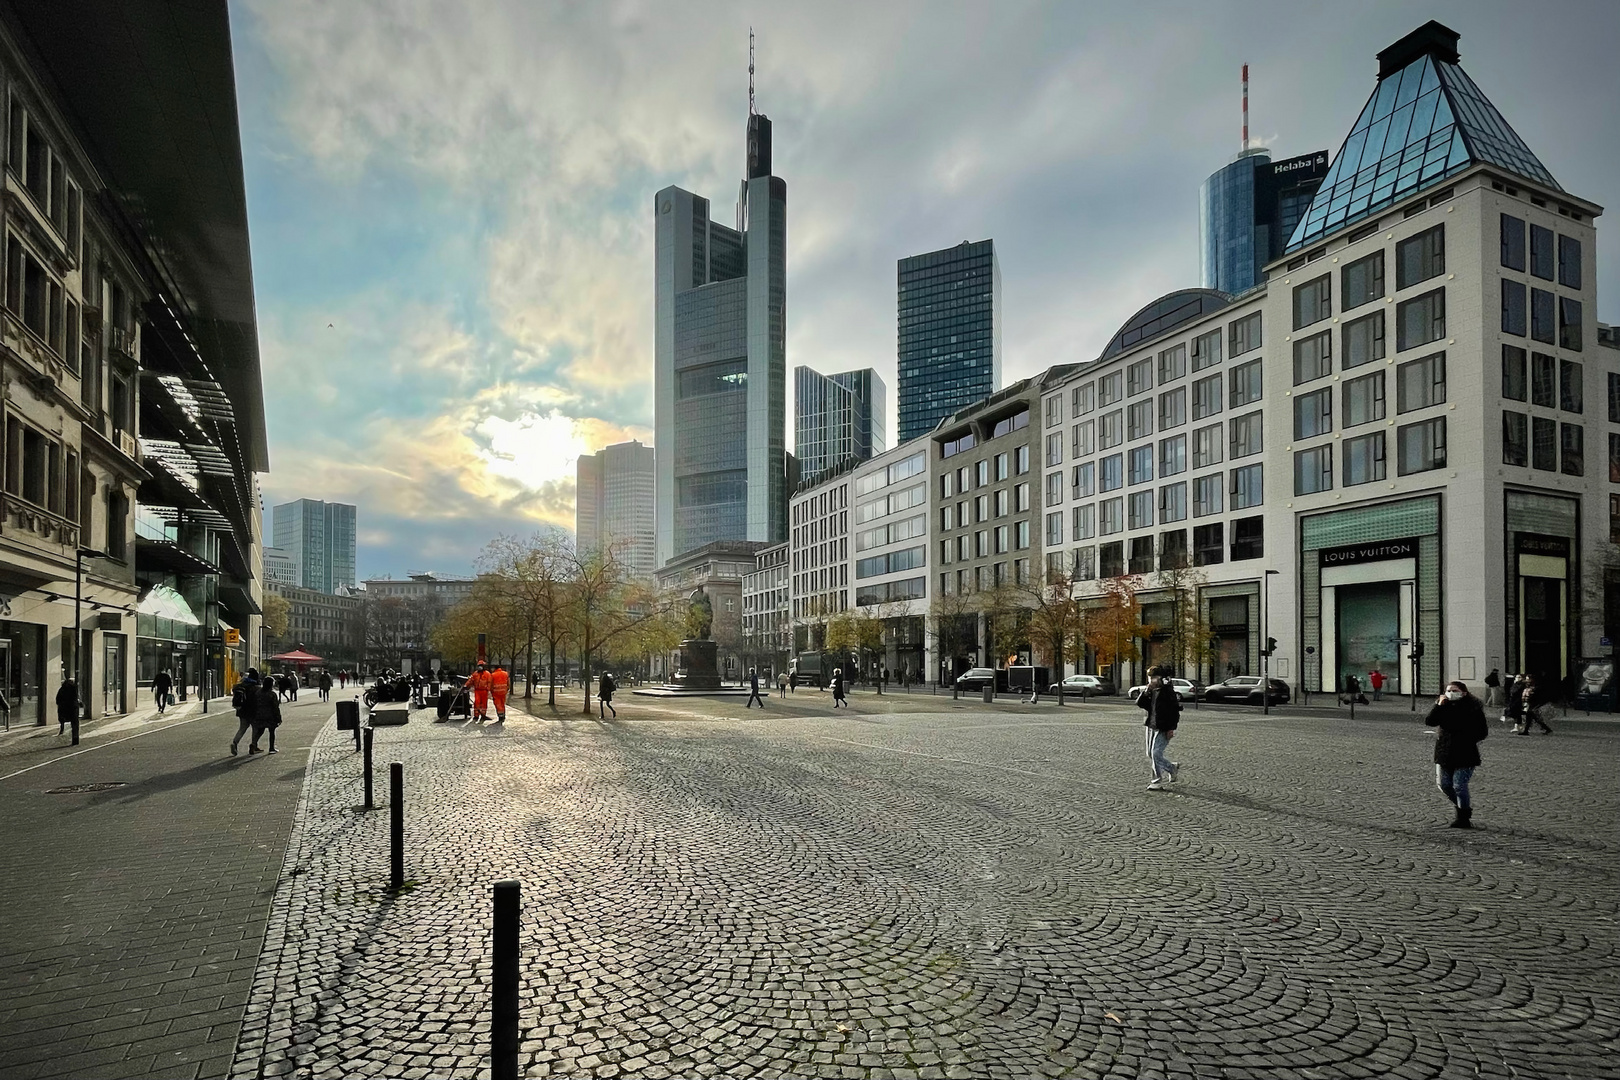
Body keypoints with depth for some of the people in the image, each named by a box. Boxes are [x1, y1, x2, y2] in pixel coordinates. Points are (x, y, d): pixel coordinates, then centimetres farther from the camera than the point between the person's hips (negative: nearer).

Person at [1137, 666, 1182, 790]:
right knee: (1150, 754, 11)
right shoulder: (1151, 692, 10)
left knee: (1156, 753, -12)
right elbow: (1139, 703, 4)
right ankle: (1173, 768, 27)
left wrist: (1171, 728, -16)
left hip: (1163, 729, -8)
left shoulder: (1168, 691, -11)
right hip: (1151, 727, 8)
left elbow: (1175, 711, -13)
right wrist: (1146, 691, -9)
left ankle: (1158, 782, 3)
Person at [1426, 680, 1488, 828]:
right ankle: (1464, 808, 30)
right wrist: (1439, 706, -17)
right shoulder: (1443, 706, 4)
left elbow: (1483, 731, -3)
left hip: (1465, 754, -5)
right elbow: (1429, 722, -9)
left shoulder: (1473, 708, -6)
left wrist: (1467, 740, -16)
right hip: (1444, 753, 5)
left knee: (1459, 785, -8)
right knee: (1444, 784, 7)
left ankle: (1464, 818, 6)